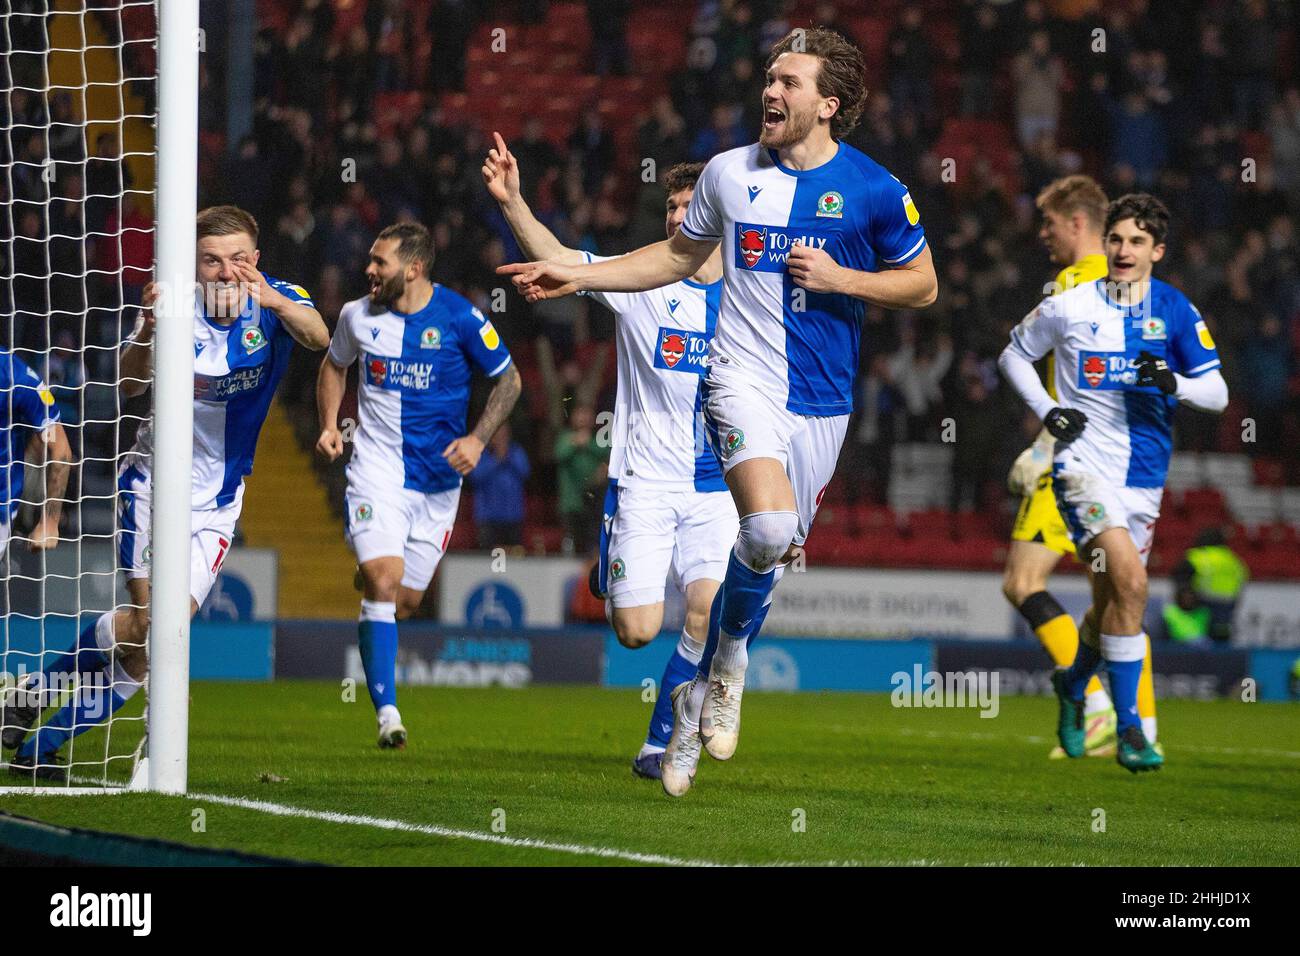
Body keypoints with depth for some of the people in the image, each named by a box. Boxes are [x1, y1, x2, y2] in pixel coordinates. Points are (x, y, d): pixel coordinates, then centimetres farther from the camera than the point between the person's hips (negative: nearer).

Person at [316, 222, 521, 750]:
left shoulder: (460, 318, -8)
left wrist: (477, 439, -9)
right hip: (377, 466, 0)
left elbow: (508, 379, 3)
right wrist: (329, 426, 7)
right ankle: (387, 713, -18)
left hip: (438, 478, 0)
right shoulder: (358, 316, 0)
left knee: (406, 600, 5)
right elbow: (334, 365, 21)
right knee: (383, 582, -19)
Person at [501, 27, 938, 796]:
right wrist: (577, 276, 14)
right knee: (769, 527, -27)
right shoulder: (730, 173, 4)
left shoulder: (875, 191, -2)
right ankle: (730, 655, -1)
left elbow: (922, 285, 6)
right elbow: (679, 257, 19)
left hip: (823, 402, 1)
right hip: (745, 379, -1)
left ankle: (698, 700, 30)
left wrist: (840, 278, -10)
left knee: (772, 557, 8)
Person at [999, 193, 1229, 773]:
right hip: (1084, 465, -4)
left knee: (1113, 601, 13)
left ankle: (1073, 686, 46)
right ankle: (1128, 727, -19)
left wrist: (1174, 383, -22)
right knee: (1130, 580, -23)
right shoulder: (1069, 307, -1)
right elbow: (1014, 355, 14)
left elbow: (1217, 392, 0)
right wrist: (1047, 409, -2)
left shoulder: (1176, 311, 2)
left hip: (1144, 475, 4)